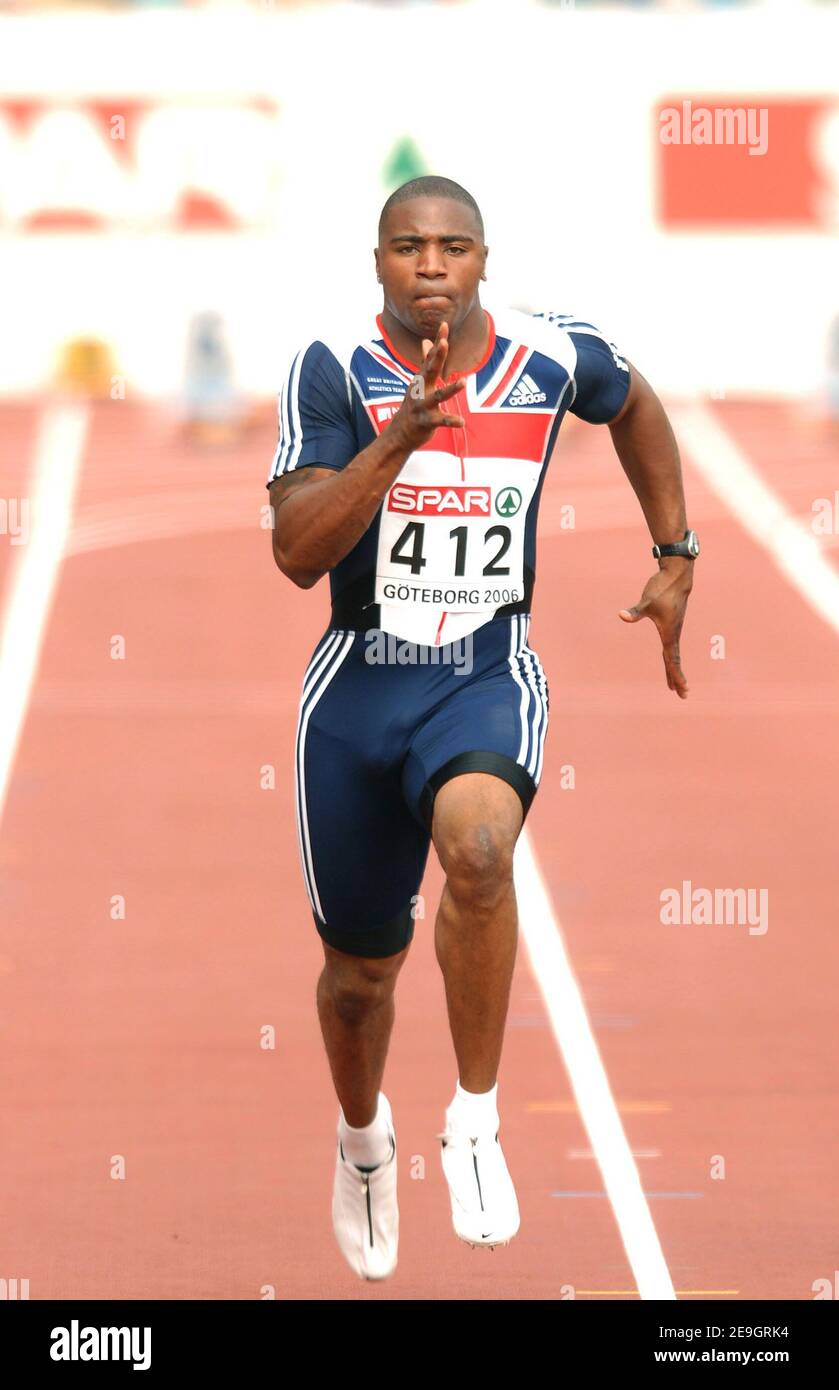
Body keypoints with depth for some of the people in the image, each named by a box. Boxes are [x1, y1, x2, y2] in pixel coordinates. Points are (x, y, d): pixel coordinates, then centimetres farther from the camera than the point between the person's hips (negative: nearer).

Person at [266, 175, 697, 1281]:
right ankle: (364, 1136, 48)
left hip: (488, 679, -1)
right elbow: (297, 552, -21)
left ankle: (476, 1124, -20)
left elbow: (634, 405, 20)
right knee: (360, 967, 14)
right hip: (359, 685, 1)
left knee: (476, 843, -35)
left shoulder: (551, 358, -4)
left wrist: (675, 557, 18)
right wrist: (401, 437, -32)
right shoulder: (334, 369, -11)